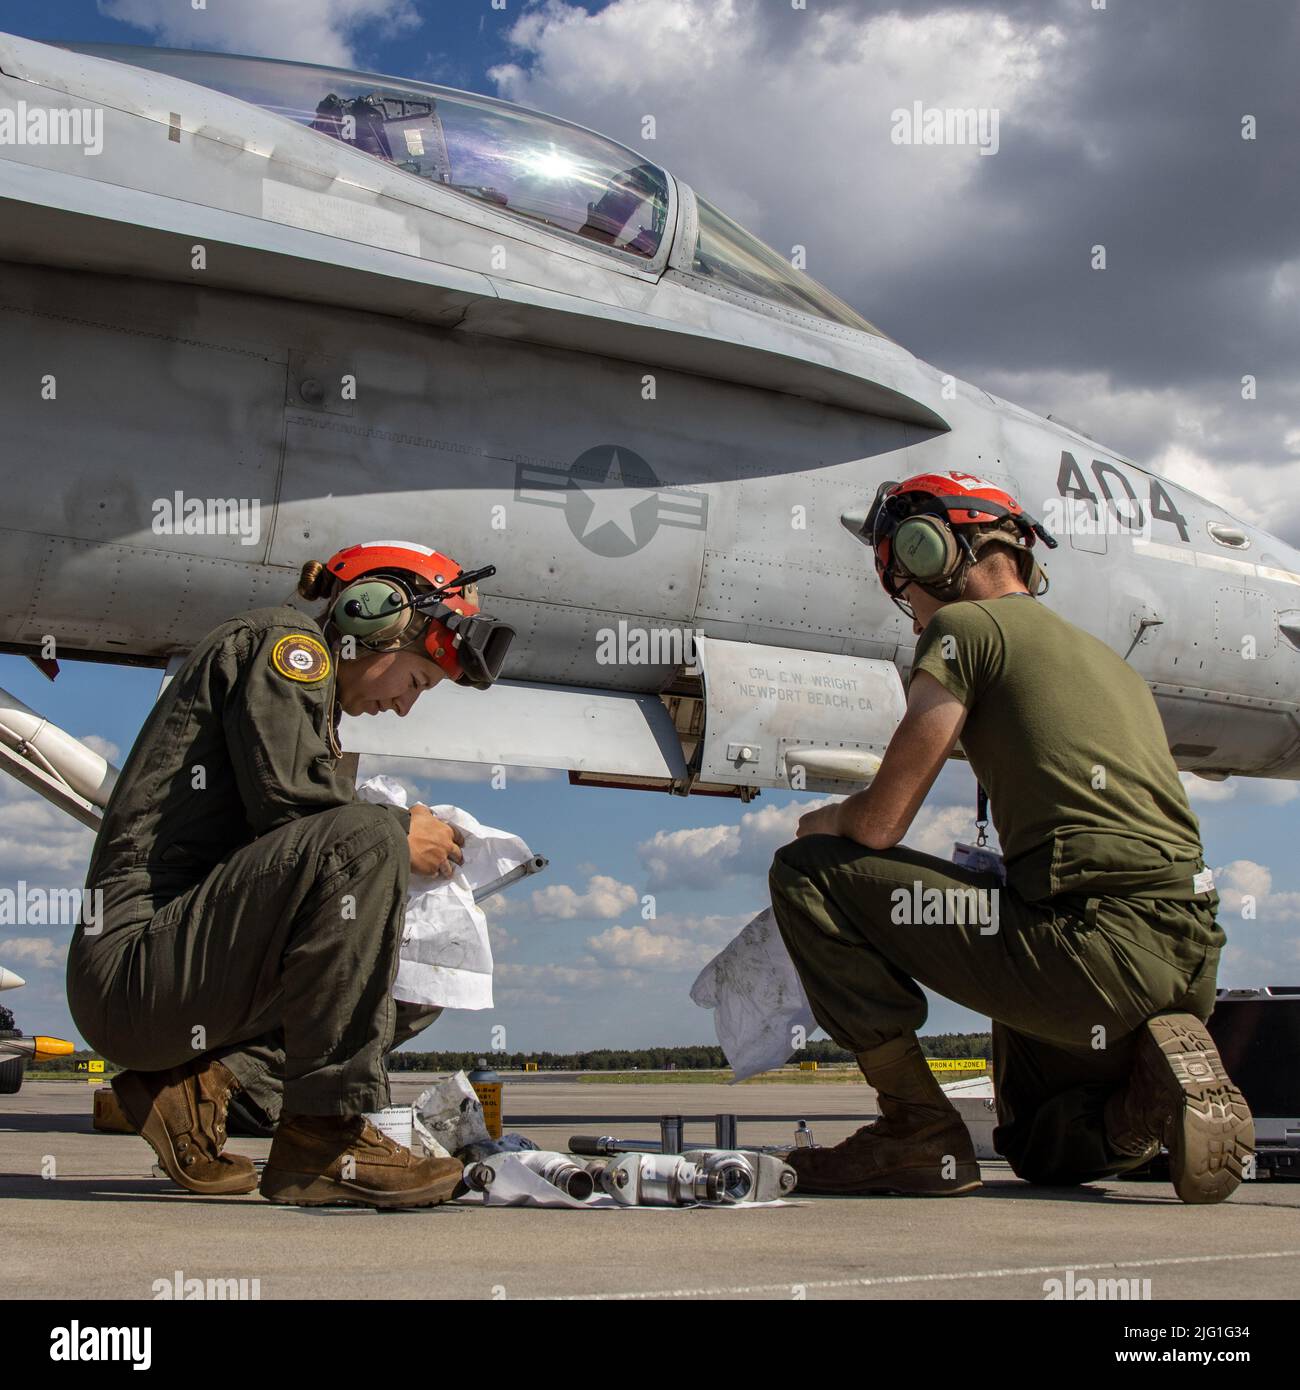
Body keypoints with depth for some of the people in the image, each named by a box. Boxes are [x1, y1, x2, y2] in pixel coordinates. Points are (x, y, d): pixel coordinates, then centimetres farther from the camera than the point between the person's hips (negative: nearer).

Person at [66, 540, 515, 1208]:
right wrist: (400, 832, -3)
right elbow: (290, 801, -18)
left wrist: (416, 848, 7)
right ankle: (323, 1139, -23)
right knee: (360, 841, -28)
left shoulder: (308, 685, 26)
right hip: (136, 960, -10)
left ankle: (199, 1081, 0)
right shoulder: (283, 639, -3)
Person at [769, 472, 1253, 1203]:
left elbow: (881, 824, -4)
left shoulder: (966, 625, 0)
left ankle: (919, 1128, 0)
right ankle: (1157, 1079, 3)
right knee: (1045, 1151, 34)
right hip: (1192, 959, 9)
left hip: (1091, 946, -9)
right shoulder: (1102, 653, 25)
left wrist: (827, 820, 20)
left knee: (807, 876, 1)